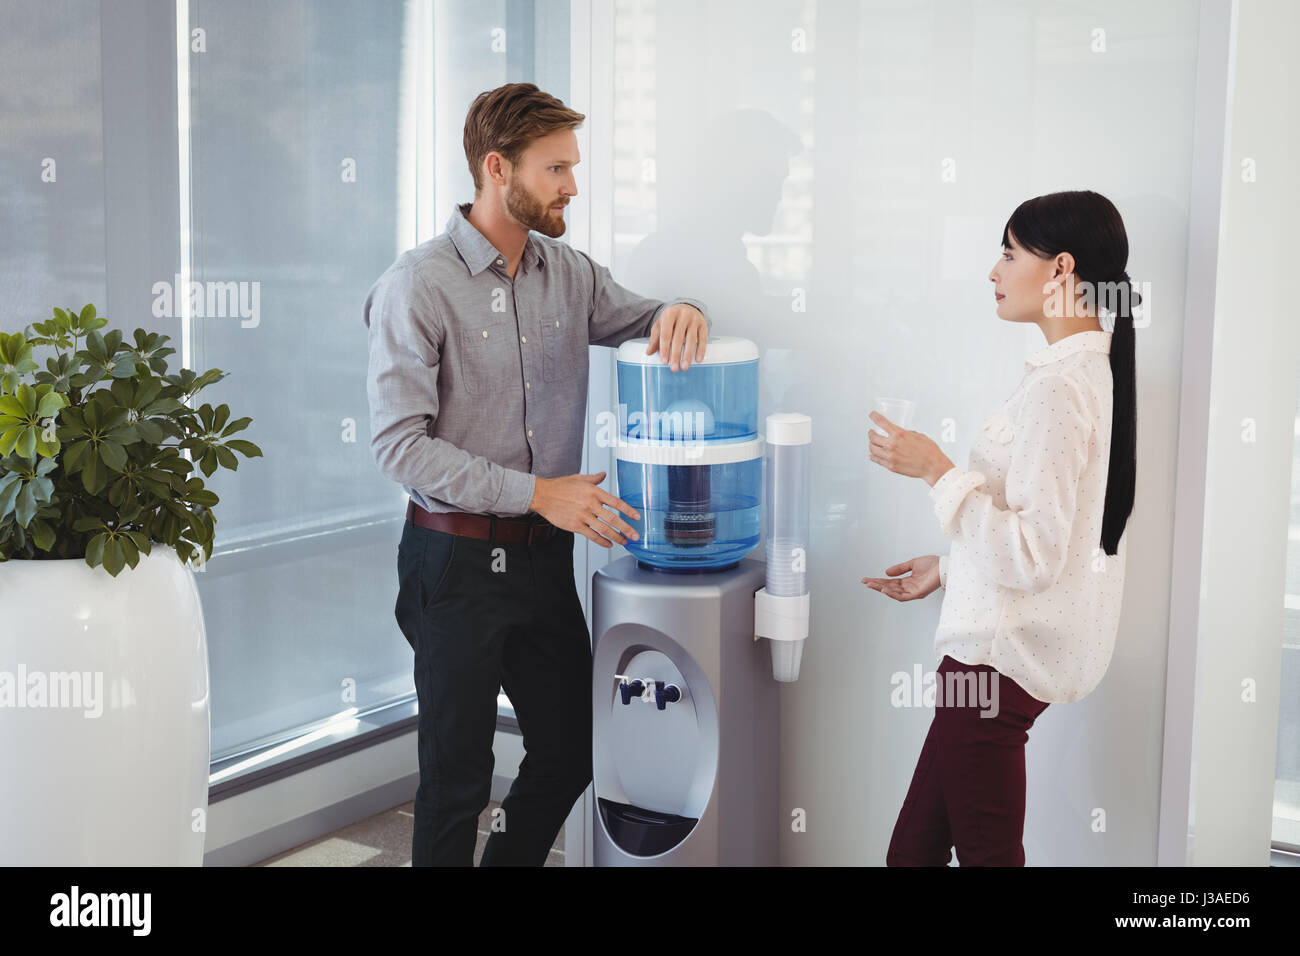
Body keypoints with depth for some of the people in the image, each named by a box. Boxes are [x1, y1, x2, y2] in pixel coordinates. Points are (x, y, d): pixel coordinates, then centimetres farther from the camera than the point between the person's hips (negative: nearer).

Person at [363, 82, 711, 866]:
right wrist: (534, 491, -23)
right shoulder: (418, 286, -12)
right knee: (458, 774, 6)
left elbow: (646, 324, 16)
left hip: (546, 556, 6)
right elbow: (400, 444, -17)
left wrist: (681, 313, -10)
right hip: (459, 563, -6)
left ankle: (512, 860, 37)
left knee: (571, 753, 15)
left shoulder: (569, 273, 5)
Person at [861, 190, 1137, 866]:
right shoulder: (1091, 368, 12)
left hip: (1000, 657, -10)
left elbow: (1033, 555, -23)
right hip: (1007, 648, 10)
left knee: (987, 853, 4)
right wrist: (946, 568, 25)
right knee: (912, 851, 15)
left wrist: (937, 471, -18)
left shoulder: (1059, 388, -20)